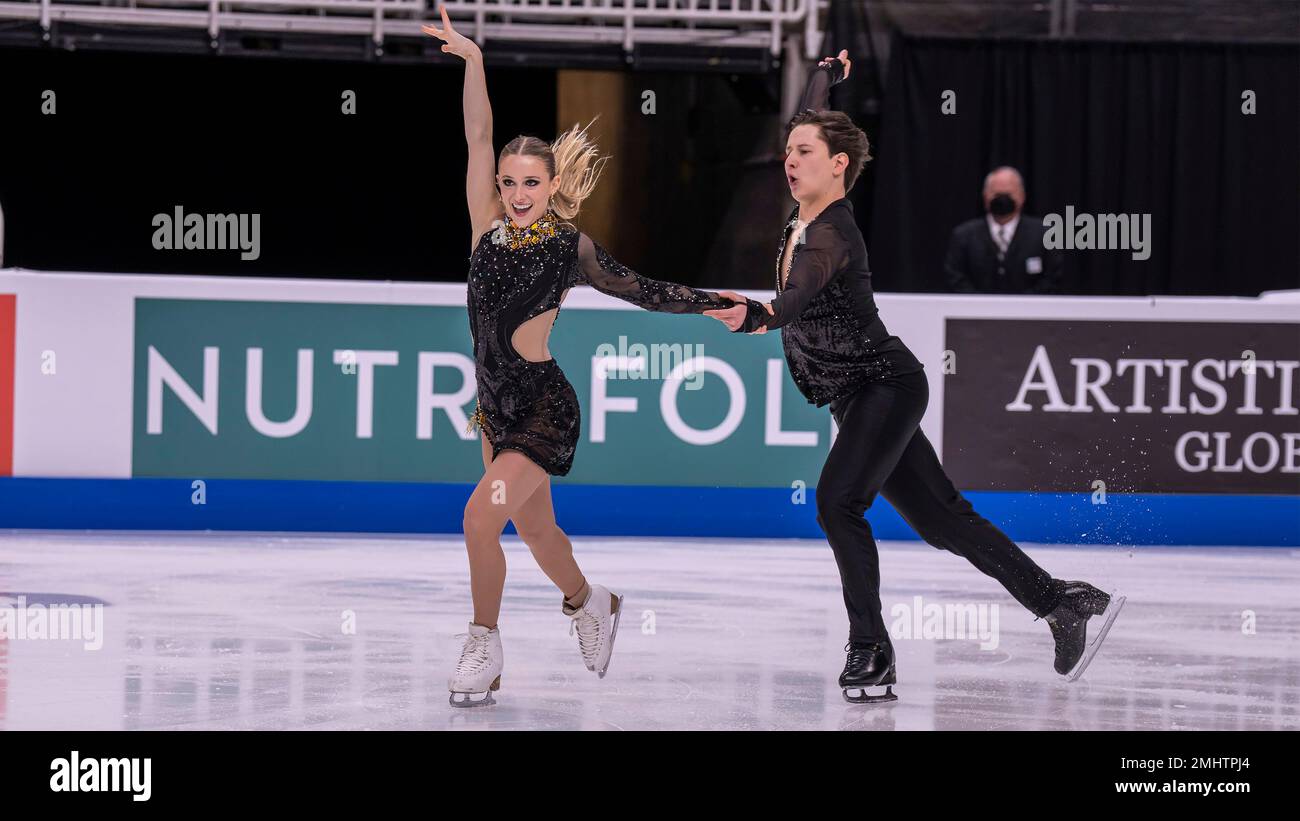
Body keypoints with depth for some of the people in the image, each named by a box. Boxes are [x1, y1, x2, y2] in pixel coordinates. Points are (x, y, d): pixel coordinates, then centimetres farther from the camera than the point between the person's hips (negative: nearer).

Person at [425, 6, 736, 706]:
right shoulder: (490, 228, -1)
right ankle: (590, 604, 48)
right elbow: (478, 140, -8)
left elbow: (643, 292, 1)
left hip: (544, 409, -5)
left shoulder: (571, 247, -9)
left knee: (482, 515, -21)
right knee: (533, 527, 20)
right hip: (498, 404, 5)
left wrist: (717, 304, 1)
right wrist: (473, 63, -17)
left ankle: (484, 646, -6)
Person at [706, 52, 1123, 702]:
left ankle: (870, 650, -23)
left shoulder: (830, 238, -20)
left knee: (837, 501, -26)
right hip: (858, 398, 10)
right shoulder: (807, 210, 4)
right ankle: (1062, 603, 14)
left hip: (886, 387, -10)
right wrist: (825, 75, 32)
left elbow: (801, 292, -38)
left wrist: (759, 316, -52)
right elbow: (808, 124, 21)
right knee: (941, 520, 8)